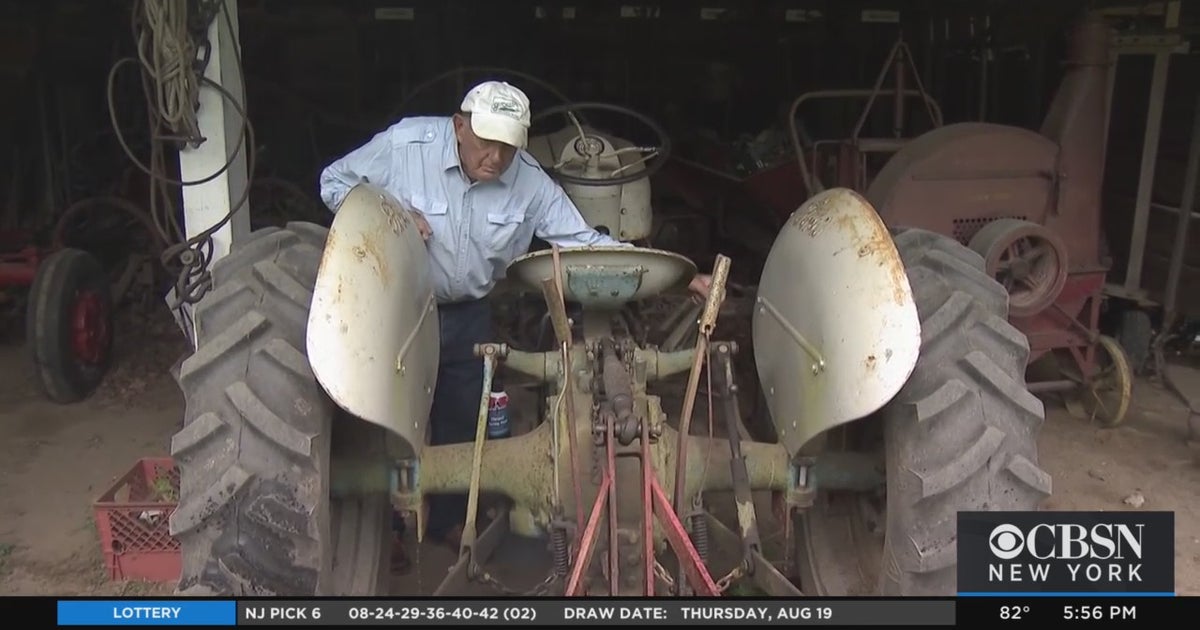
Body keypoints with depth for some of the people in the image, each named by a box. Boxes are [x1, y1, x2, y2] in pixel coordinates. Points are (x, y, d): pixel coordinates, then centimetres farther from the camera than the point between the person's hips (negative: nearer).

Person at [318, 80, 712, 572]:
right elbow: (334, 182, -9)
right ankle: (386, 525, 30)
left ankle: (449, 519, 39)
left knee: (462, 419, 15)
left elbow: (583, 241, -15)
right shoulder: (403, 145, -22)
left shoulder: (529, 181, -16)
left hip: (468, 314, 3)